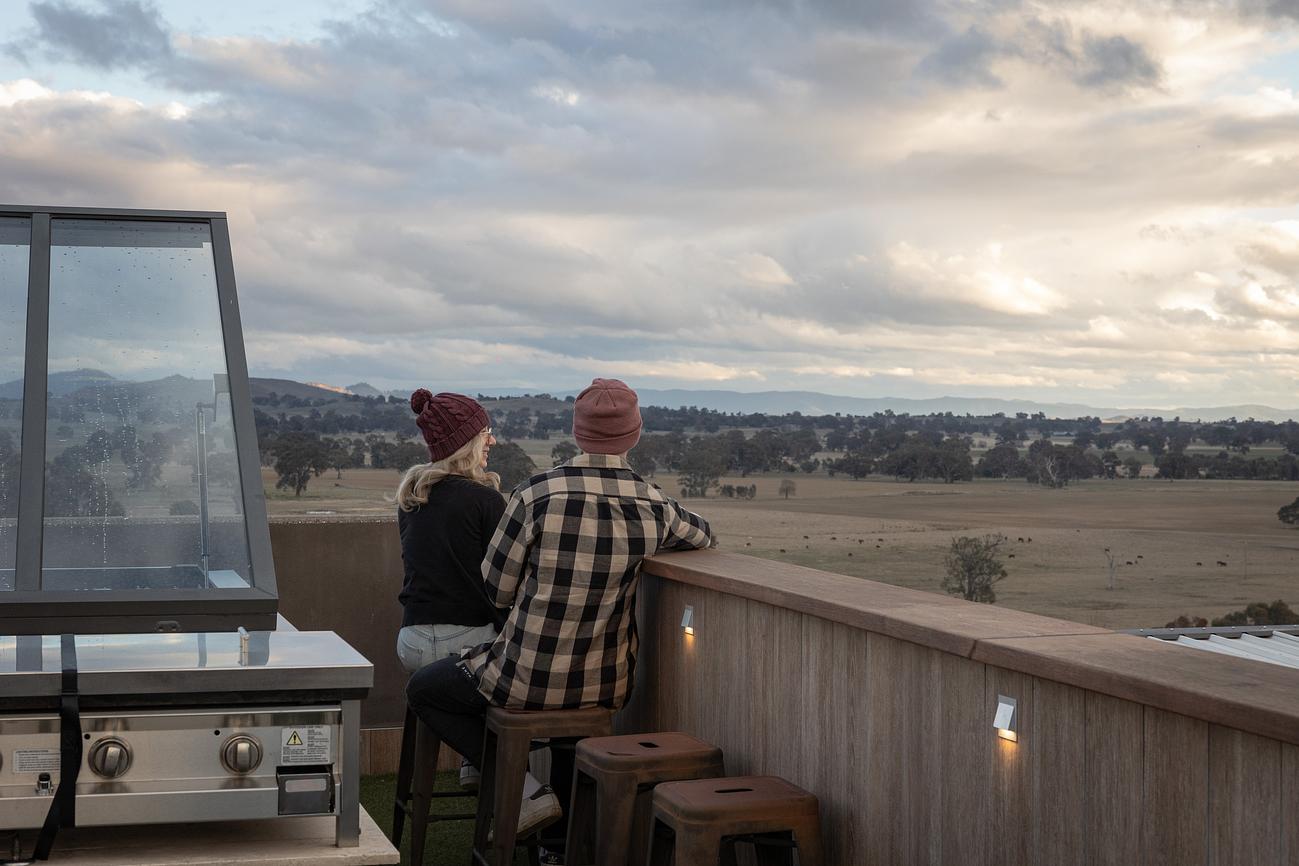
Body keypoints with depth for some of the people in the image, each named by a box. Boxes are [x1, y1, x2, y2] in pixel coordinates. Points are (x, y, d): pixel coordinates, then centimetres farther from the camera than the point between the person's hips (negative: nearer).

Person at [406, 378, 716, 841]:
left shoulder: (536, 494, -18)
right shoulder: (657, 506, -8)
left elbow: (497, 591, -8)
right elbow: (704, 537, 16)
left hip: (528, 680, -4)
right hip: (608, 686, 4)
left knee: (422, 689, 19)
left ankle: (525, 792, 4)